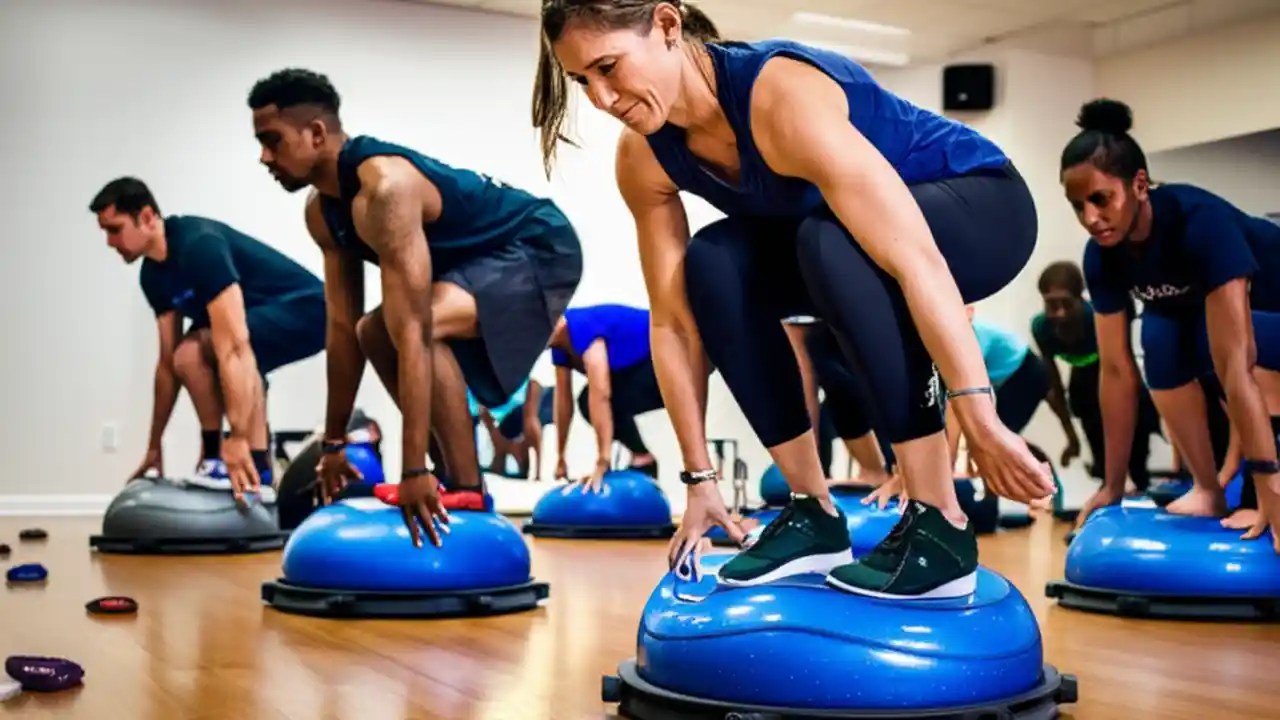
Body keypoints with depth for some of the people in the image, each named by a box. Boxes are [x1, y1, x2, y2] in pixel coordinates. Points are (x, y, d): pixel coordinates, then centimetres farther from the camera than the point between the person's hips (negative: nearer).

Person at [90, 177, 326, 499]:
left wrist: (237, 438, -42)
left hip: (302, 309, -9)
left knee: (231, 349, -32)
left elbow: (233, 348, -37)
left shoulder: (199, 245, -28)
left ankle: (257, 469, -25)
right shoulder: (153, 275, 1)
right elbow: (168, 362, 7)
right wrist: (154, 445, 9)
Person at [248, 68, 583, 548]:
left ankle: (466, 490, -19)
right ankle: (454, 479, 14)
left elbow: (413, 333, -37)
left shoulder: (385, 188, -32)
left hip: (538, 248, -10)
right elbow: (341, 328, 3)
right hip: (476, 258, 10)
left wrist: (414, 470, -38)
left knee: (427, 324, -32)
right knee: (375, 332, 11)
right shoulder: (323, 212, -2)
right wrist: (334, 442, 5)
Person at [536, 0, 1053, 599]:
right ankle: (814, 512, -8)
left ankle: (940, 526, -27)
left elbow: (915, 259, -40)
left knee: (831, 242, -35)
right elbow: (673, 321, -11)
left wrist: (981, 422, -43)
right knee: (711, 266, -17)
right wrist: (699, 478, -11)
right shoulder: (643, 159, -13)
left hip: (980, 205, -6)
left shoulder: (781, 96, -35)